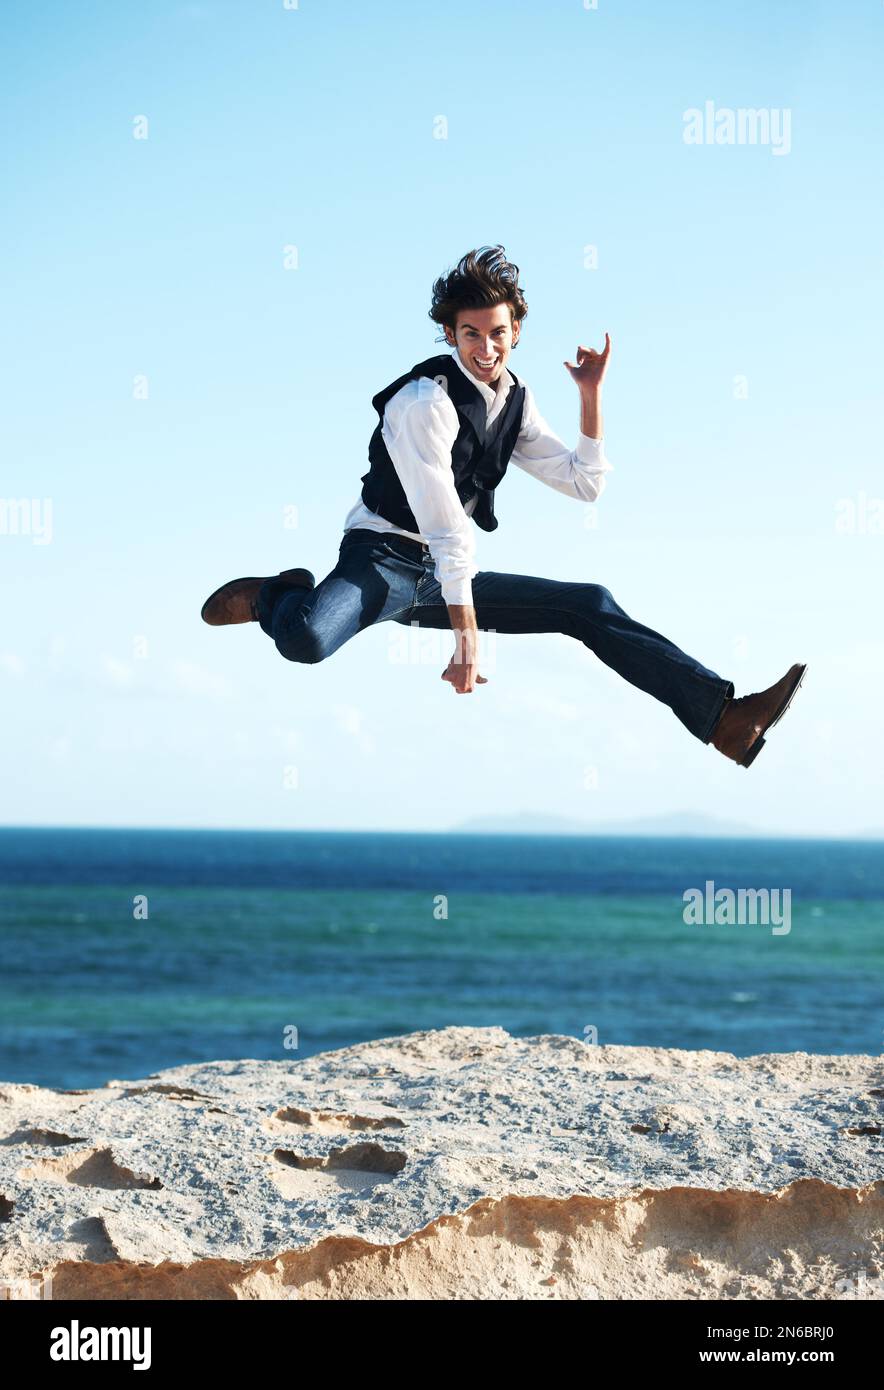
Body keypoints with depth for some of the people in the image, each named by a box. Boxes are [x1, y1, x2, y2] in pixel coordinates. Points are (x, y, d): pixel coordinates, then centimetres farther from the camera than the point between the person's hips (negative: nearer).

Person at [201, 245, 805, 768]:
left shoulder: (516, 400, 7)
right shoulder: (426, 399, -17)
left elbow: (586, 484, 10)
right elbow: (445, 529, -23)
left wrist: (592, 393, 2)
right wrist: (468, 636, -27)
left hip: (452, 576, 7)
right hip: (386, 558, -7)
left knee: (591, 605, -5)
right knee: (306, 639, -38)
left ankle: (726, 719, -14)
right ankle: (277, 597, 1)